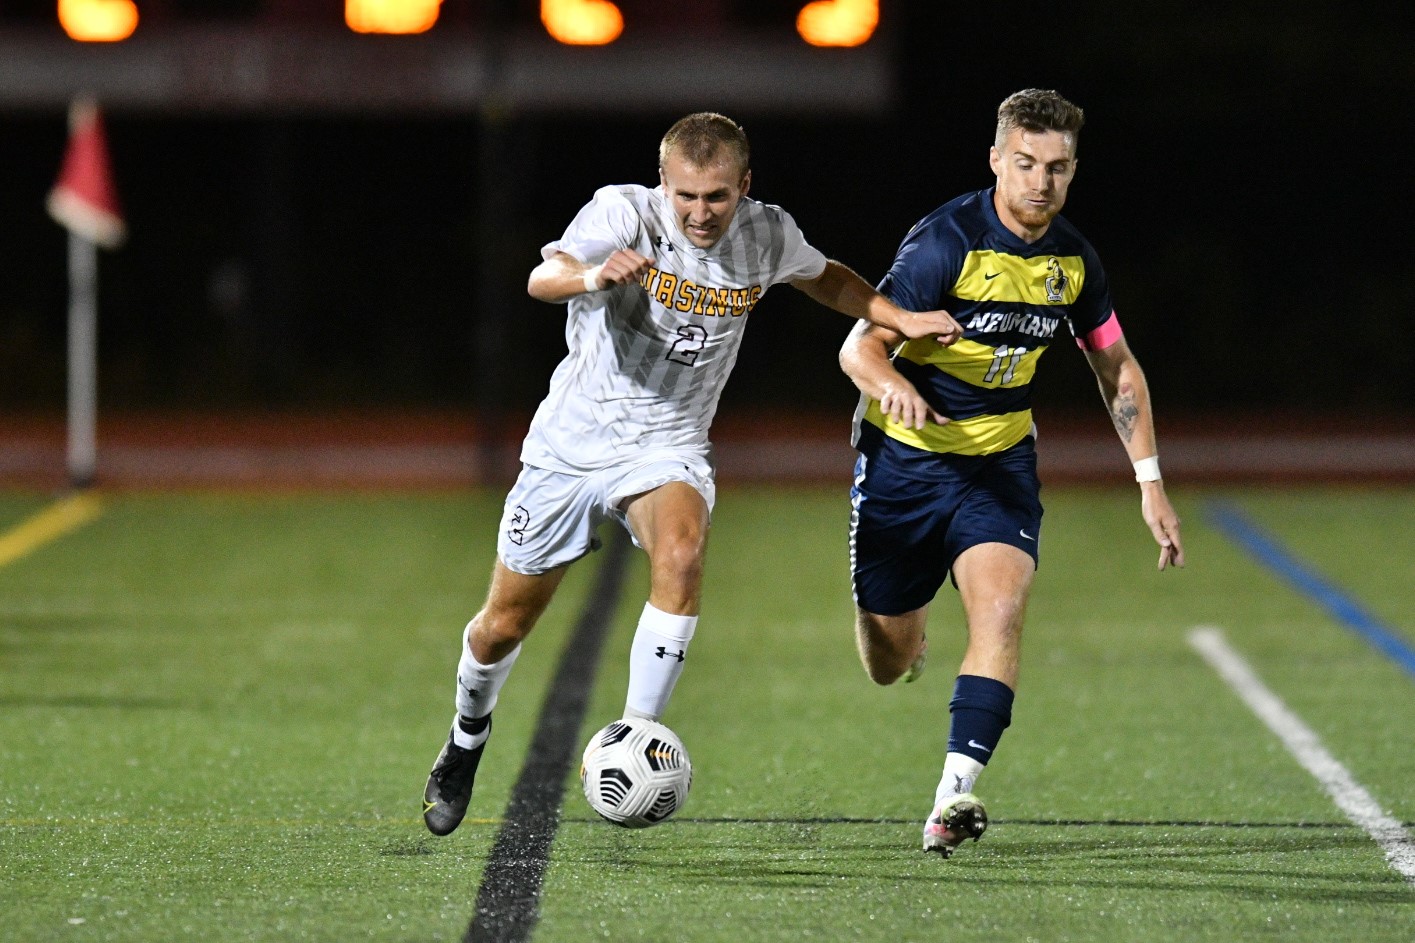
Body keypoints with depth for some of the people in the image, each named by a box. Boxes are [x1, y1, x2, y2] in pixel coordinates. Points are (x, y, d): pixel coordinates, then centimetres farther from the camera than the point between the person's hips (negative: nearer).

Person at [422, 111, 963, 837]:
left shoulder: (767, 236, -6)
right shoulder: (625, 212, -19)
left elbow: (827, 280, 18)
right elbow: (543, 278, -38)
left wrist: (902, 320, 4)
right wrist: (593, 275, -60)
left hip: (666, 448, 1)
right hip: (570, 445, -1)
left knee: (682, 555, -33)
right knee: (504, 624, 10)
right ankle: (466, 742, 41)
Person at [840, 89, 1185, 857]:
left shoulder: (1073, 260, -3)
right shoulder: (946, 241, -19)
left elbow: (1117, 368, 12)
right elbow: (861, 347, -20)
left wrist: (1150, 483, 7)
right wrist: (893, 385, -44)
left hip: (1000, 461, 3)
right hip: (904, 455, -3)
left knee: (1000, 605, -25)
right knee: (889, 667, 7)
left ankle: (954, 794, -30)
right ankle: (905, 622, 48)